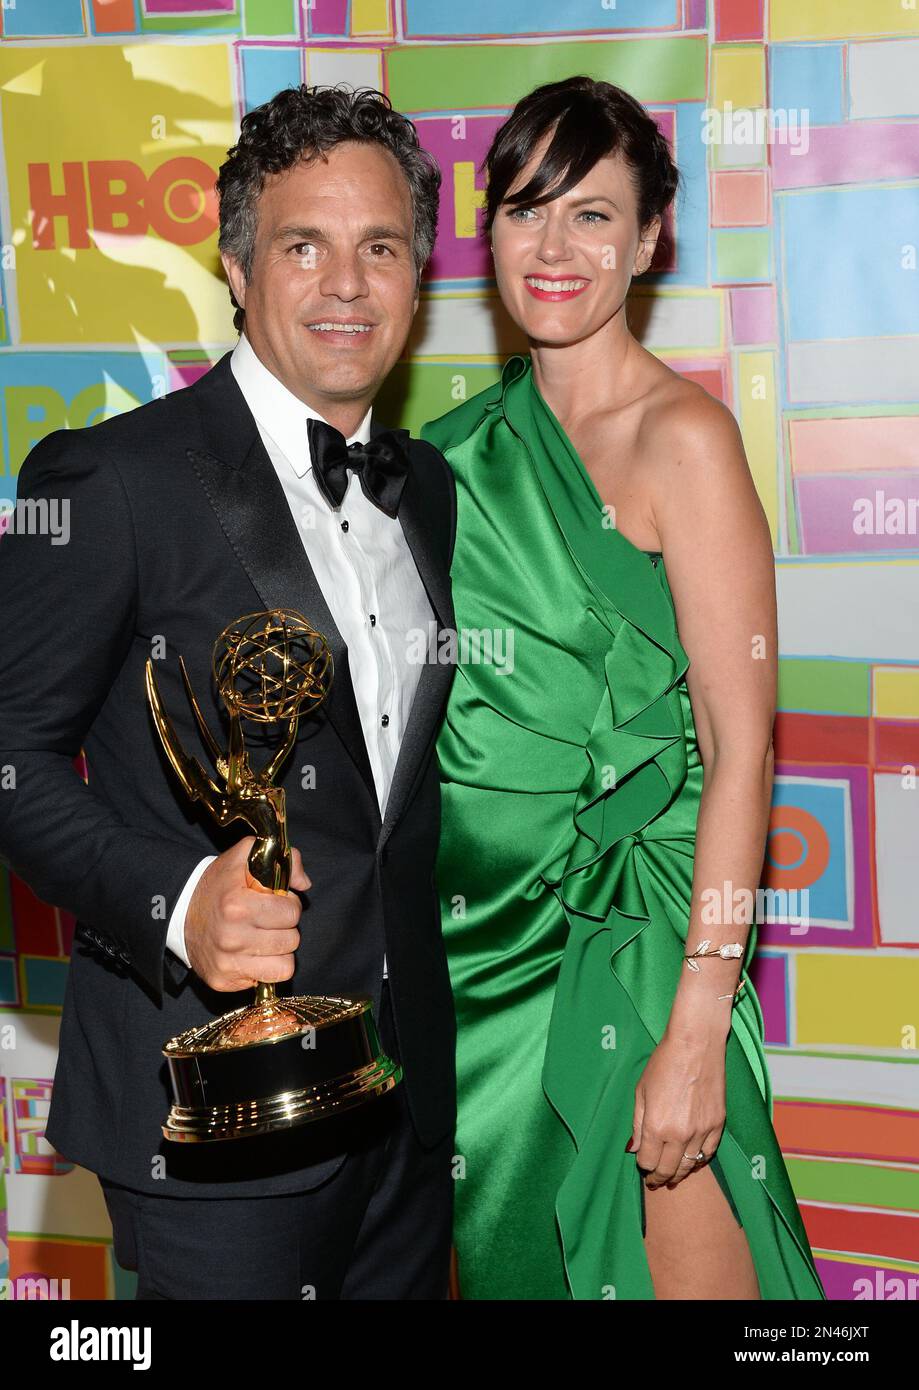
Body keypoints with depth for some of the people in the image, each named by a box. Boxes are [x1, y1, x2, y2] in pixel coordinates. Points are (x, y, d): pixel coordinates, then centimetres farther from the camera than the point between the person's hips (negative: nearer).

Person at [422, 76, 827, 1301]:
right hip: (485, 938, 6)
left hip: (631, 943, -6)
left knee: (665, 1271, 3)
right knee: (513, 1256, 18)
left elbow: (741, 748, -15)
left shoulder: (679, 436, -12)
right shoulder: (473, 442, 7)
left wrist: (698, 1031, -20)